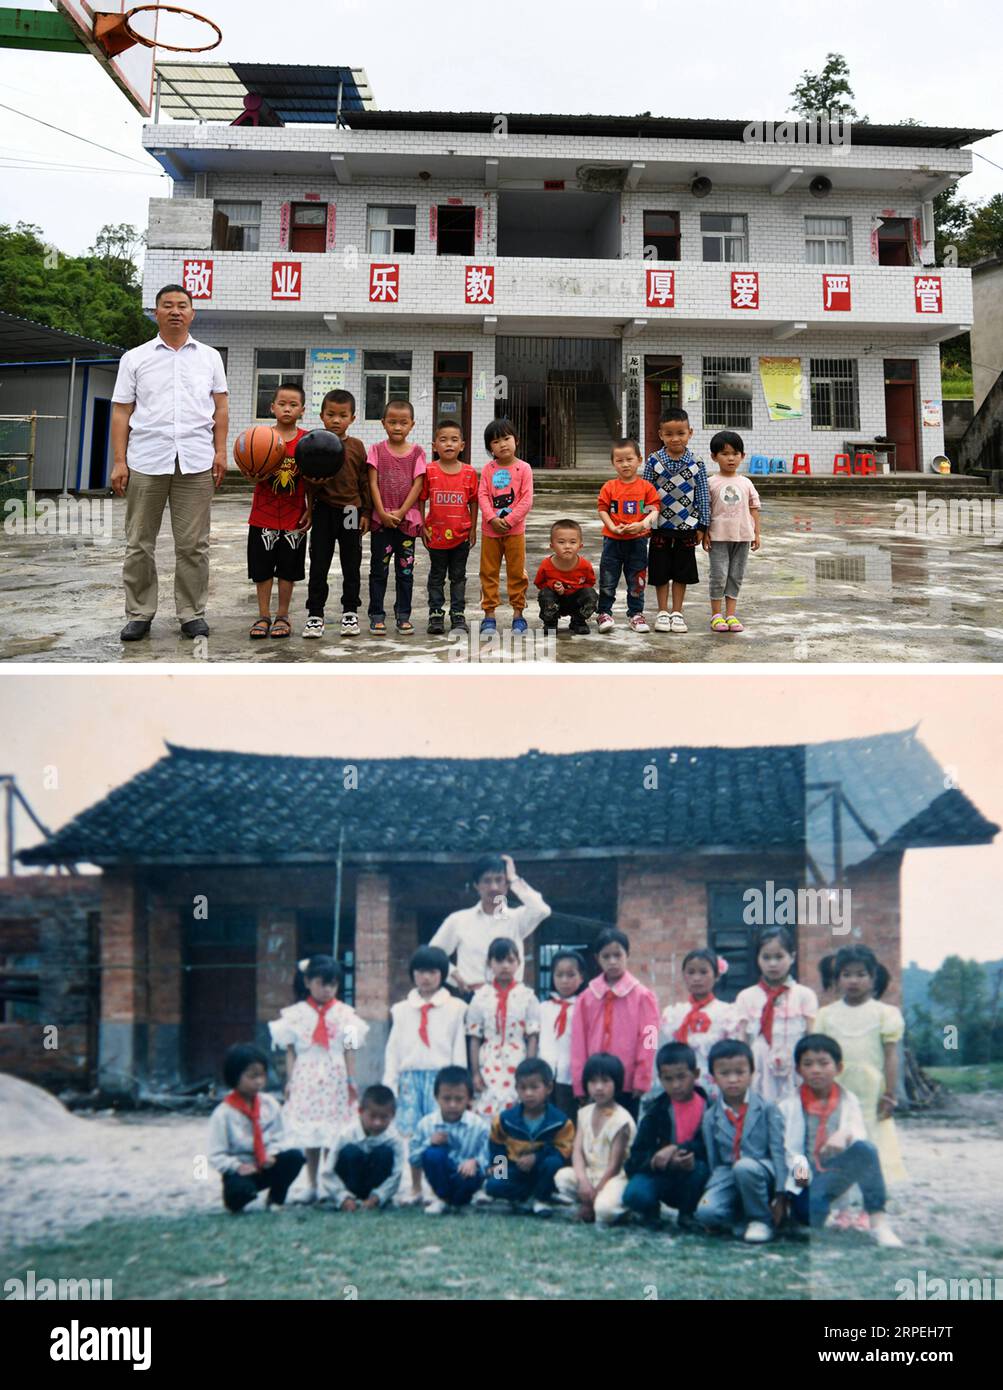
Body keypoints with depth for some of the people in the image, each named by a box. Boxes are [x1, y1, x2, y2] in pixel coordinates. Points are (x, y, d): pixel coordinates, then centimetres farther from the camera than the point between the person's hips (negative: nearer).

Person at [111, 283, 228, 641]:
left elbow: (220, 408, 12)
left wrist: (220, 451, 1)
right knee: (140, 544, 3)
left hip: (196, 462, 0)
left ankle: (192, 613, 9)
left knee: (193, 545, 1)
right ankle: (139, 614, 11)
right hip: (146, 461, 0)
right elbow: (121, 412, 7)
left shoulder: (209, 357, 13)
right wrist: (119, 461, -1)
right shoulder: (135, 358, 10)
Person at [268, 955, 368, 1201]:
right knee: (309, 1136, 4)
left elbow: (349, 1050, 3)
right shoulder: (296, 1014, 3)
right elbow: (290, 1051, 5)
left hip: (335, 1081, 0)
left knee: (335, 1135, -1)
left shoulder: (345, 1013, 2)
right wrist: (289, 1081, 1)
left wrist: (351, 1081, 1)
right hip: (306, 1081, 0)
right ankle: (312, 1185, 14)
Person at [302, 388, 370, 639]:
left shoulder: (357, 446, 2)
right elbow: (309, 484, -2)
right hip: (324, 511, -1)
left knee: (351, 566, 9)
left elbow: (364, 481, 6)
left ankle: (350, 612, 20)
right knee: (318, 566, 2)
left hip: (351, 511, 1)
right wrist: (315, 481, -25)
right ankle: (315, 614, 8)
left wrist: (365, 513, 4)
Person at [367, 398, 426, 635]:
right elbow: (373, 483, -2)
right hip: (381, 519, 0)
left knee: (405, 570, 6)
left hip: (407, 518, 1)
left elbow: (418, 485, -3)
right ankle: (377, 615, 8)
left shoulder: (417, 452, 3)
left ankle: (403, 615, 13)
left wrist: (400, 513, -12)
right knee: (378, 569, 3)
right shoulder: (377, 450, 3)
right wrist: (383, 513, -12)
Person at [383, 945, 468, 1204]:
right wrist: (389, 1084, 5)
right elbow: (393, 1049, 11)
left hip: (440, 1076, -2)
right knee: (411, 1134, 2)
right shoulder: (402, 1010, 12)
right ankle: (415, 1189, 14)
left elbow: (459, 1049, 3)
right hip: (410, 1076, 2)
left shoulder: (455, 1008, 4)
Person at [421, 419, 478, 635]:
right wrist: (422, 526, -4)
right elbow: (421, 500, 0)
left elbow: (473, 502, 4)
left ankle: (458, 616, 19)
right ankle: (436, 615, 18)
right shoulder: (429, 471, -5)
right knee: (436, 576, 10)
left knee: (458, 577, 10)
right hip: (436, 534, -1)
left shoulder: (469, 472, -2)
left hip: (461, 535, 1)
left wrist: (473, 529, 3)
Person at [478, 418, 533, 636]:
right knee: (489, 572, 6)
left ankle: (518, 614, 14)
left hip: (515, 530, -2)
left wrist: (509, 521, -15)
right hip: (490, 529, 2)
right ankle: (489, 614, 13)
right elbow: (482, 495, -3)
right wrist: (492, 519, -17)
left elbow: (527, 500, -8)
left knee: (517, 572, 5)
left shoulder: (523, 468, -3)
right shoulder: (488, 469, 3)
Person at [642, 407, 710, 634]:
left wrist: (702, 526, 1)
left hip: (686, 527, 1)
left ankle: (677, 613, 19)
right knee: (660, 572, 7)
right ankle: (662, 613, 18)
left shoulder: (696, 464, -3)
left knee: (682, 572, 8)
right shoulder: (654, 461, -5)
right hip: (660, 526, 0)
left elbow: (703, 496, 2)